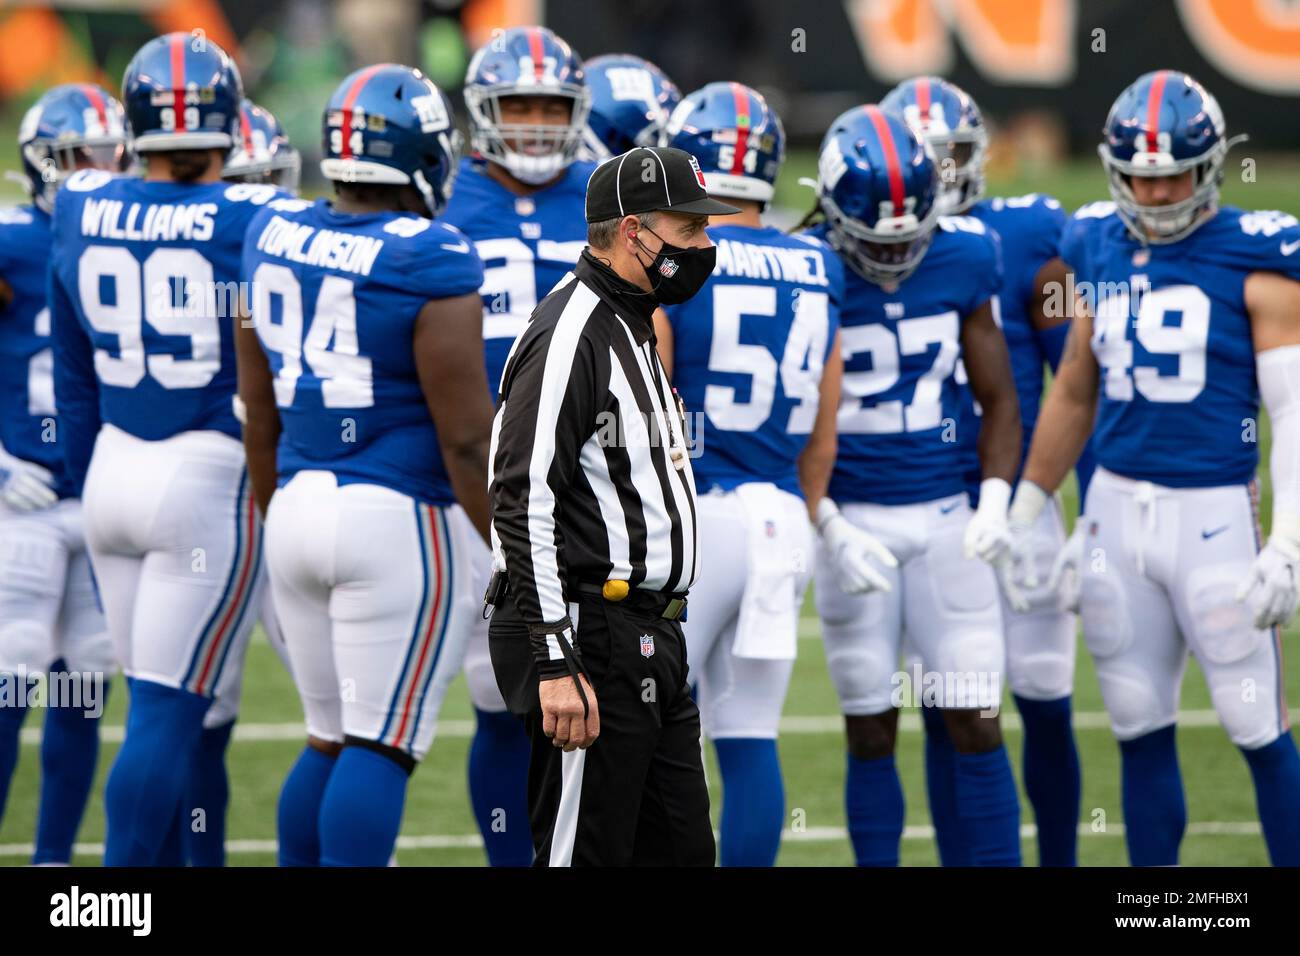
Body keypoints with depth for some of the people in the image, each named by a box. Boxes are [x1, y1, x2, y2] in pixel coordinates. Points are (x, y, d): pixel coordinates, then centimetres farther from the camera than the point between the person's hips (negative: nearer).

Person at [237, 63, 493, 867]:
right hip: (399, 518, -6)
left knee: (331, 742, 15)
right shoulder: (432, 263, -14)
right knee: (382, 749, -3)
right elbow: (467, 438, -13)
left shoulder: (275, 238, 6)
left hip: (299, 506, 6)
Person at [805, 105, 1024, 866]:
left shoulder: (963, 261, -2)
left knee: (977, 726, 0)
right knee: (871, 735, 5)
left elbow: (998, 398, 6)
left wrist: (995, 504, -8)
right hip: (853, 518, -2)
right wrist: (830, 529, -18)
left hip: (946, 517, 2)